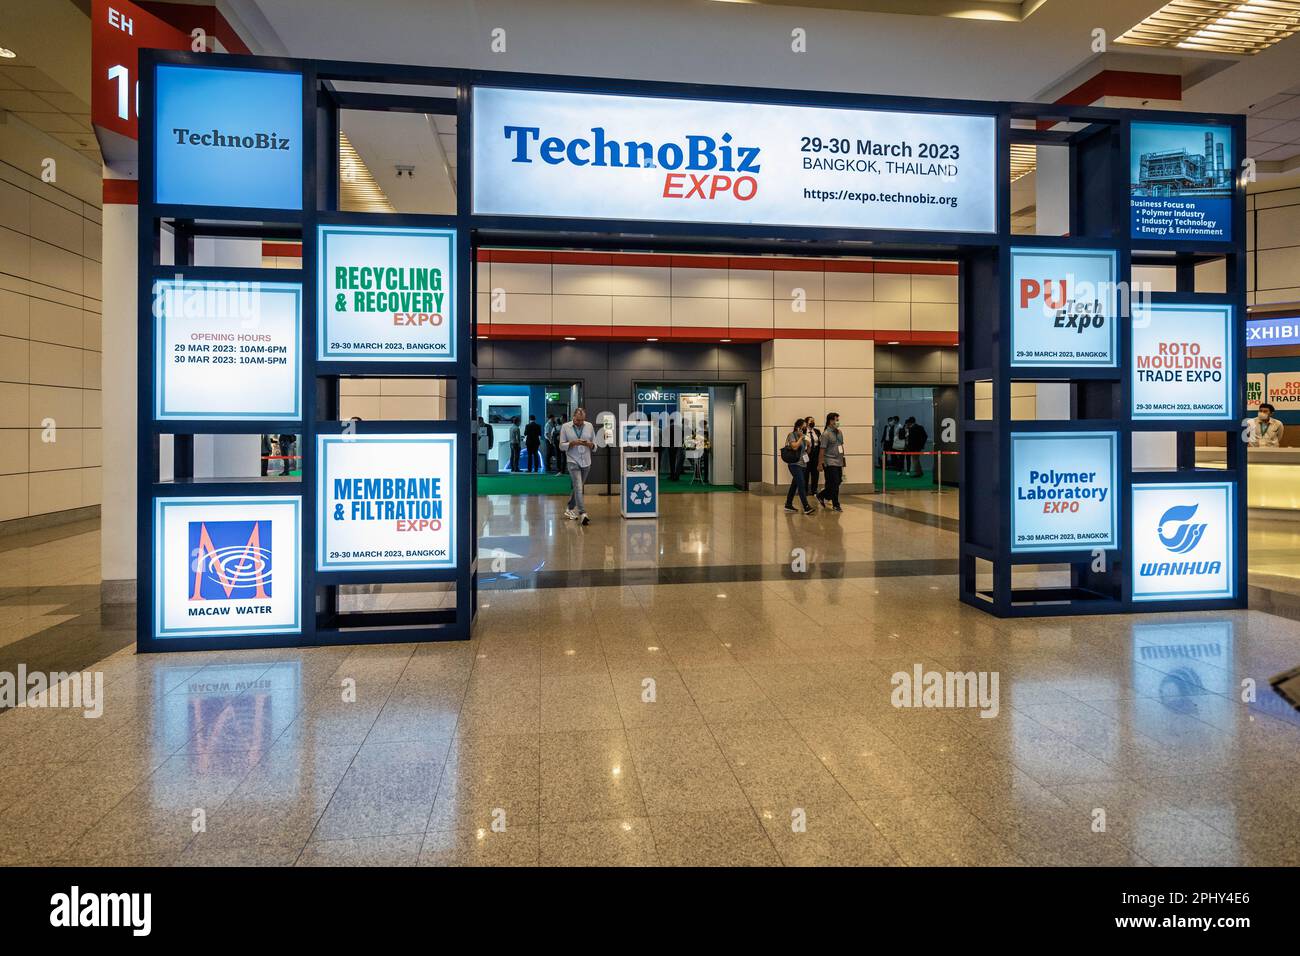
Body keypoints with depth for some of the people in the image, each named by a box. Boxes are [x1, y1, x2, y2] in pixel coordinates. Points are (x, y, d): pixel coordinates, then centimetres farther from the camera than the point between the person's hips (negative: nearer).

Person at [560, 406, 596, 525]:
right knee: (578, 487, -14)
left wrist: (589, 444, -14)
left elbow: (594, 445, 8)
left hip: (586, 462, 4)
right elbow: (561, 445, -1)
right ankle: (582, 514, -19)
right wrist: (572, 443, -18)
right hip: (573, 461, -4)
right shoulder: (565, 427, -1)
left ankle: (570, 509, 30)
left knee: (578, 487, 14)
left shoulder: (589, 426, 5)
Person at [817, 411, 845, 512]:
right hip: (830, 463, -8)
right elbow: (822, 449, -12)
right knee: (834, 484, -3)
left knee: (839, 482, 10)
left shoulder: (839, 432, 12)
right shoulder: (826, 434, -11)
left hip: (839, 462, 8)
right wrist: (820, 463, -12)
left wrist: (842, 458, 19)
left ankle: (821, 496, 26)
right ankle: (835, 505, 7)